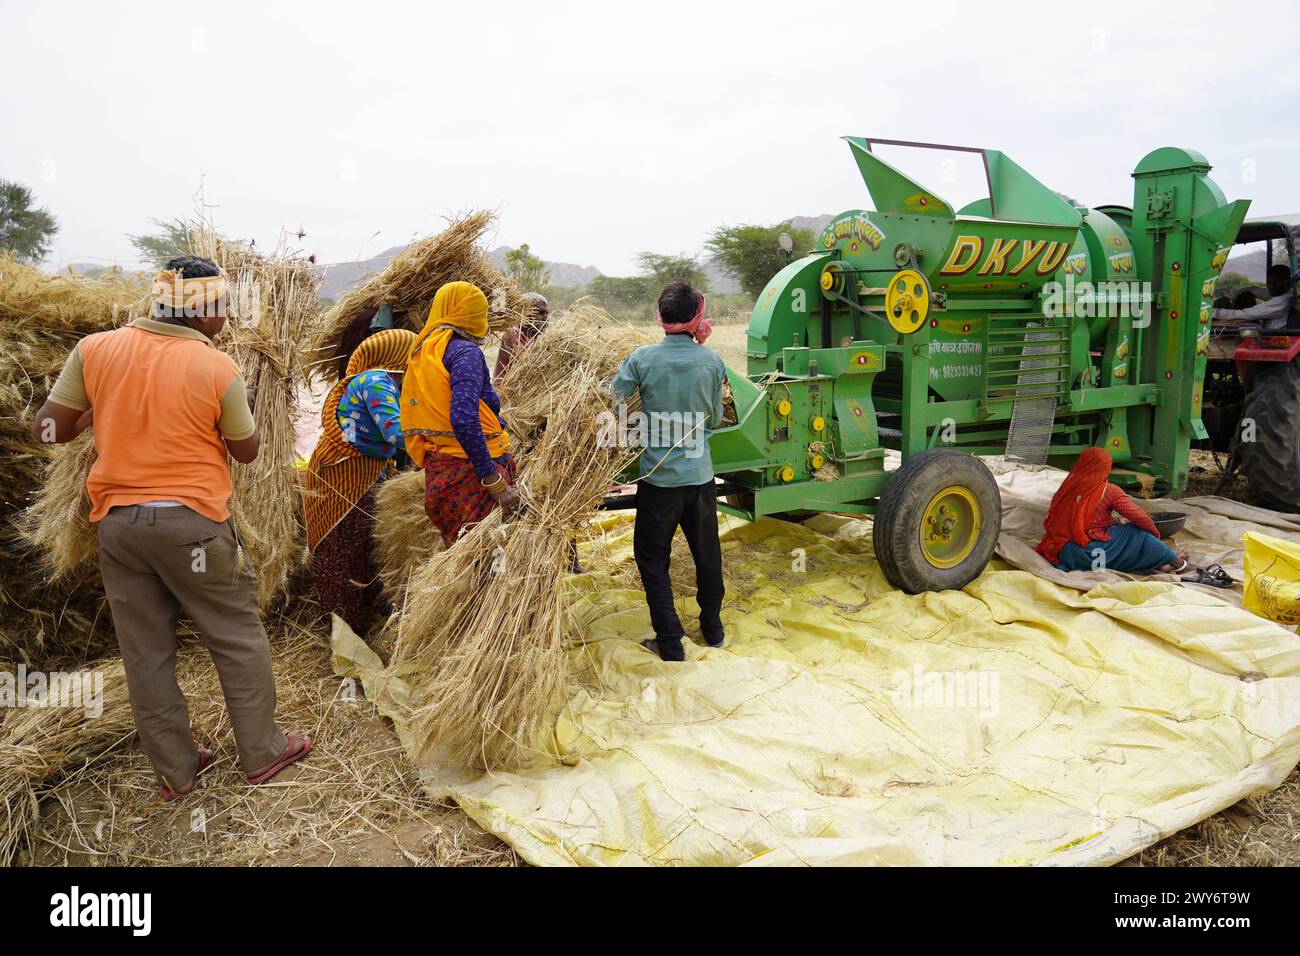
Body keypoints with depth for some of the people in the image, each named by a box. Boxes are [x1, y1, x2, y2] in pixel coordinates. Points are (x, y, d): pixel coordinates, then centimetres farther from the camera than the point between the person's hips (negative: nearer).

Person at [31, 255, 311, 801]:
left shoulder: (95, 350, -3)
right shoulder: (217, 369, -12)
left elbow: (47, 430, 0)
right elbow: (246, 451, 0)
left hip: (117, 522, 4)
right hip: (192, 521, -4)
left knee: (145, 650, 13)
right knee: (237, 639, 11)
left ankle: (175, 771, 25)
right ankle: (262, 753, 21)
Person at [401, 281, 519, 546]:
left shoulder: (419, 352, 19)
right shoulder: (465, 351, -9)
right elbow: (464, 420, -23)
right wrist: (496, 483, -22)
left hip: (434, 478, 9)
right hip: (470, 472, -9)